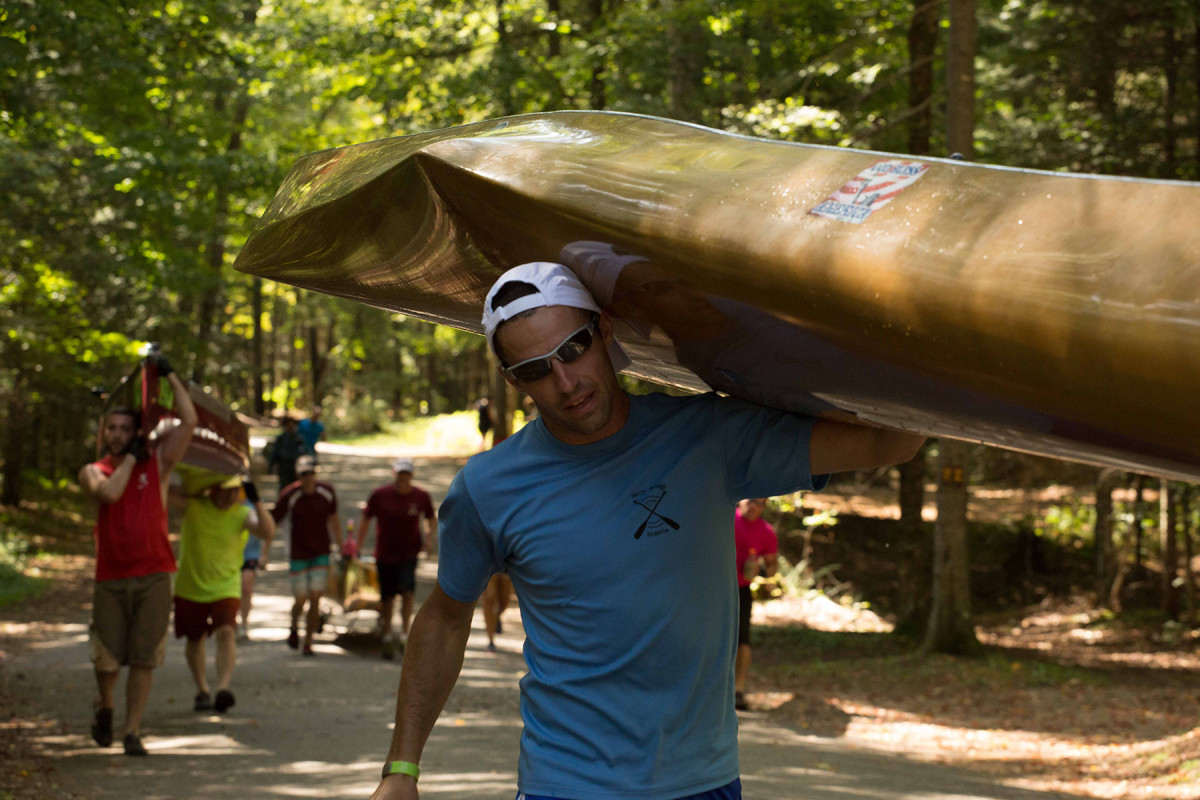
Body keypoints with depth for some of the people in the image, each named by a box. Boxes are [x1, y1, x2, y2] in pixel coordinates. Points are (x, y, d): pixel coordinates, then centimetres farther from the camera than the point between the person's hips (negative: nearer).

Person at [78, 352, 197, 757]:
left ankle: (132, 730, 6)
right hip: (110, 578, 0)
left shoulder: (157, 462, 7)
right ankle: (105, 708, 31)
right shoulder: (93, 471, 6)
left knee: (144, 658, -2)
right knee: (106, 658, 1)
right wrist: (131, 457, -6)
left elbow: (189, 422, -3)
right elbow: (109, 492, -18)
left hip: (153, 576, 0)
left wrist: (170, 375, -2)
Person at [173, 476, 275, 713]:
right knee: (194, 640, 13)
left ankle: (223, 687, -33)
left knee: (226, 633, -23)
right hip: (190, 587, 2)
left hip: (225, 587, -2)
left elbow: (267, 533, -23)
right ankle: (202, 691, 31)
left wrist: (256, 502, -31)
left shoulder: (242, 513, -8)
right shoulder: (193, 505, -8)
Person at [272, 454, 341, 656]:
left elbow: (333, 520, 14)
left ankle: (308, 643, 5)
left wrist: (340, 546, 17)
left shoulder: (327, 492, -3)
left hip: (321, 554, 2)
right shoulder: (290, 495, -11)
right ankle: (294, 628, 30)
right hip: (299, 554, -2)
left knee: (315, 599, -6)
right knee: (300, 600, -3)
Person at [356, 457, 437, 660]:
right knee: (387, 597, 4)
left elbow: (432, 521, 12)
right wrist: (358, 549, 2)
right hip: (385, 553, 0)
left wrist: (428, 538, -7)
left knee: (407, 590, -19)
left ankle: (405, 634, -11)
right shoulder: (380, 495, -4)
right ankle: (386, 637, 19)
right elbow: (366, 520, 4)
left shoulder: (421, 497, -2)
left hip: (409, 553, 0)